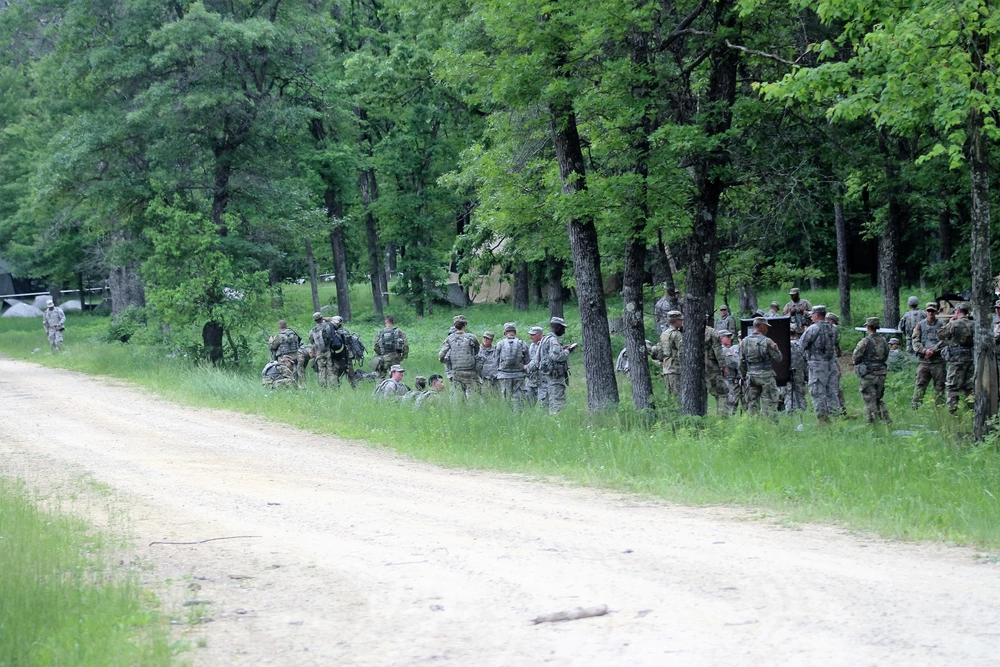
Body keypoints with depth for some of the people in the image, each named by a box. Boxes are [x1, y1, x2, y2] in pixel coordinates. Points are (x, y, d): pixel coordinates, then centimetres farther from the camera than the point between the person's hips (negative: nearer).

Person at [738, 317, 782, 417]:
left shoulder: (744, 342, 5)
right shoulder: (767, 341, -10)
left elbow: (741, 363, 8)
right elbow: (778, 358, -3)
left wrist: (744, 378, 16)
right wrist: (775, 348, 14)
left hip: (751, 376, 4)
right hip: (766, 375, -4)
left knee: (752, 403, 8)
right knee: (768, 403, -1)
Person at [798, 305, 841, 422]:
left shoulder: (813, 329, -13)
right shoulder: (833, 328, 6)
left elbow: (802, 344, -7)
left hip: (817, 364, -6)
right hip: (832, 363, 6)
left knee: (818, 392, -1)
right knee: (832, 391, 11)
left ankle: (823, 418, -4)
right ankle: (835, 415, 11)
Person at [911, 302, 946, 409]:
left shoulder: (941, 325, 7)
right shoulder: (920, 325, 9)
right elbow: (915, 341, 3)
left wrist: (933, 351, -13)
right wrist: (924, 350, -12)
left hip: (938, 360, 0)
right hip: (923, 360, 0)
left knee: (939, 385, 3)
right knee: (919, 385, -4)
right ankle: (915, 407, -5)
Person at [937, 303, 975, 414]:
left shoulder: (954, 324, -11)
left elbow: (940, 335, -4)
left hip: (957, 359, -5)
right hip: (971, 358, 5)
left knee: (952, 386, 0)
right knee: (969, 386, 13)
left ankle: (952, 411, -4)